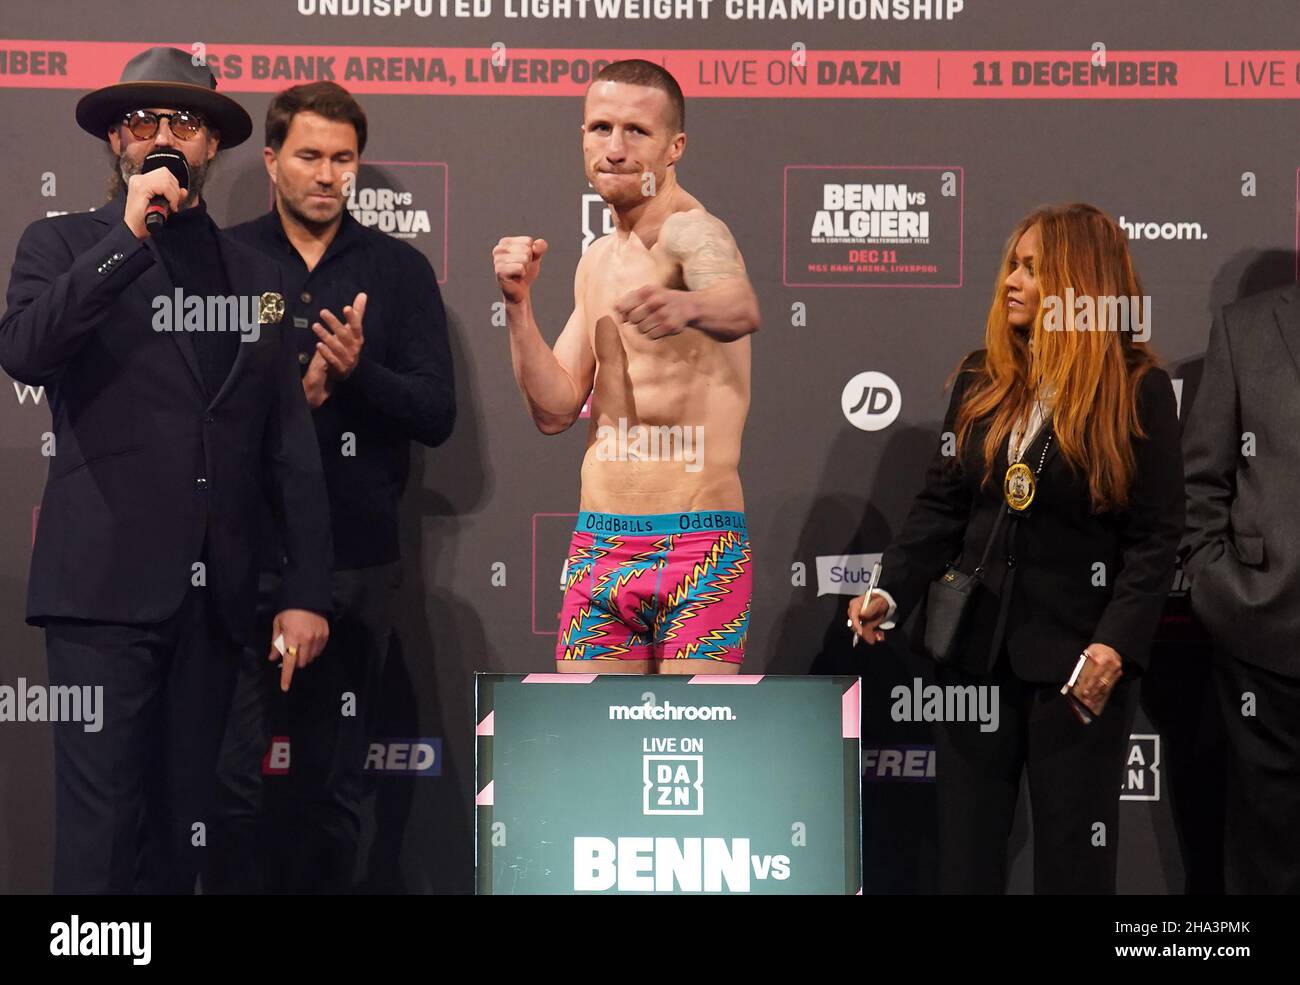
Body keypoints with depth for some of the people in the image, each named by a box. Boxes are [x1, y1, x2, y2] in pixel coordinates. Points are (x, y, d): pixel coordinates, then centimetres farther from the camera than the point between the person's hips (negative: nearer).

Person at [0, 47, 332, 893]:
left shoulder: (256, 276, 16)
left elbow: (292, 448, 13)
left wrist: (307, 591, 6)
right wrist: (130, 236, -15)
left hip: (215, 599, 4)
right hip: (106, 587, -3)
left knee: (182, 823, 8)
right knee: (103, 824, -7)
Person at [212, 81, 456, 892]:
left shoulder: (399, 270, 5)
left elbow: (438, 415, 0)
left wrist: (359, 370, -17)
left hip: (359, 560, 1)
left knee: (334, 786, 10)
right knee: (232, 776, 0)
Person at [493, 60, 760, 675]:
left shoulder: (689, 229, -10)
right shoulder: (598, 261, 16)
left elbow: (742, 310, -34)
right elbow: (555, 410, 13)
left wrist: (687, 306, -56)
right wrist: (518, 303, 0)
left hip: (698, 548, -7)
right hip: (597, 547, 7)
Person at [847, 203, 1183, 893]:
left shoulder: (1140, 390, -7)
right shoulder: (980, 380, 7)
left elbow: (1155, 536, -9)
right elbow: (941, 504, 7)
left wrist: (1116, 645, -19)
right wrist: (891, 591, -7)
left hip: (1076, 660, -4)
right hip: (976, 648, 4)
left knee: (1073, 860, 7)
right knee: (964, 850, 11)